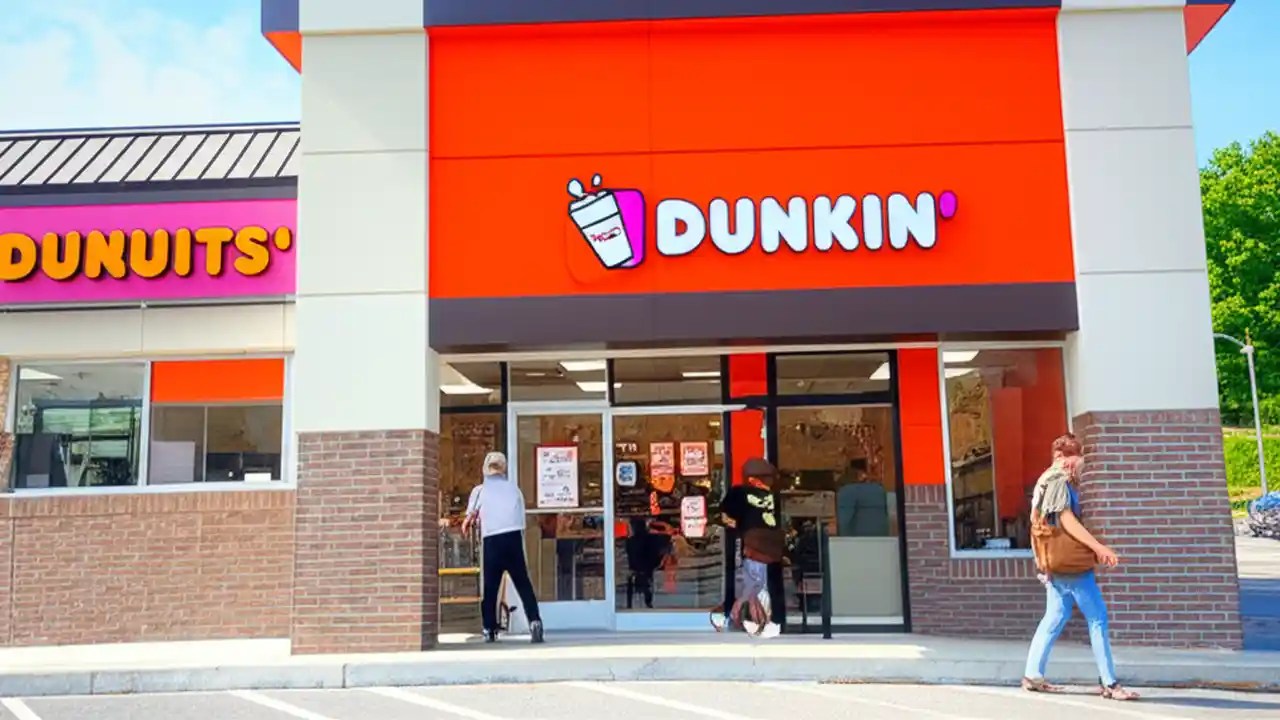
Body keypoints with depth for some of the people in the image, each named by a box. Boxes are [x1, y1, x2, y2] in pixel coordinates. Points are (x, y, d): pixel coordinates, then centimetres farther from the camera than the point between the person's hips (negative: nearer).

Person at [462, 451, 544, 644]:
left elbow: (470, 519, 18)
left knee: (490, 587, 7)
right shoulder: (514, 488, 14)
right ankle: (534, 620, -9)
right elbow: (522, 521, 12)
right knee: (523, 584, 5)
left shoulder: (480, 490, 8)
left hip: (492, 540, -1)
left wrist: (467, 524, 38)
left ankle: (490, 629, 8)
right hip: (514, 537, 1)